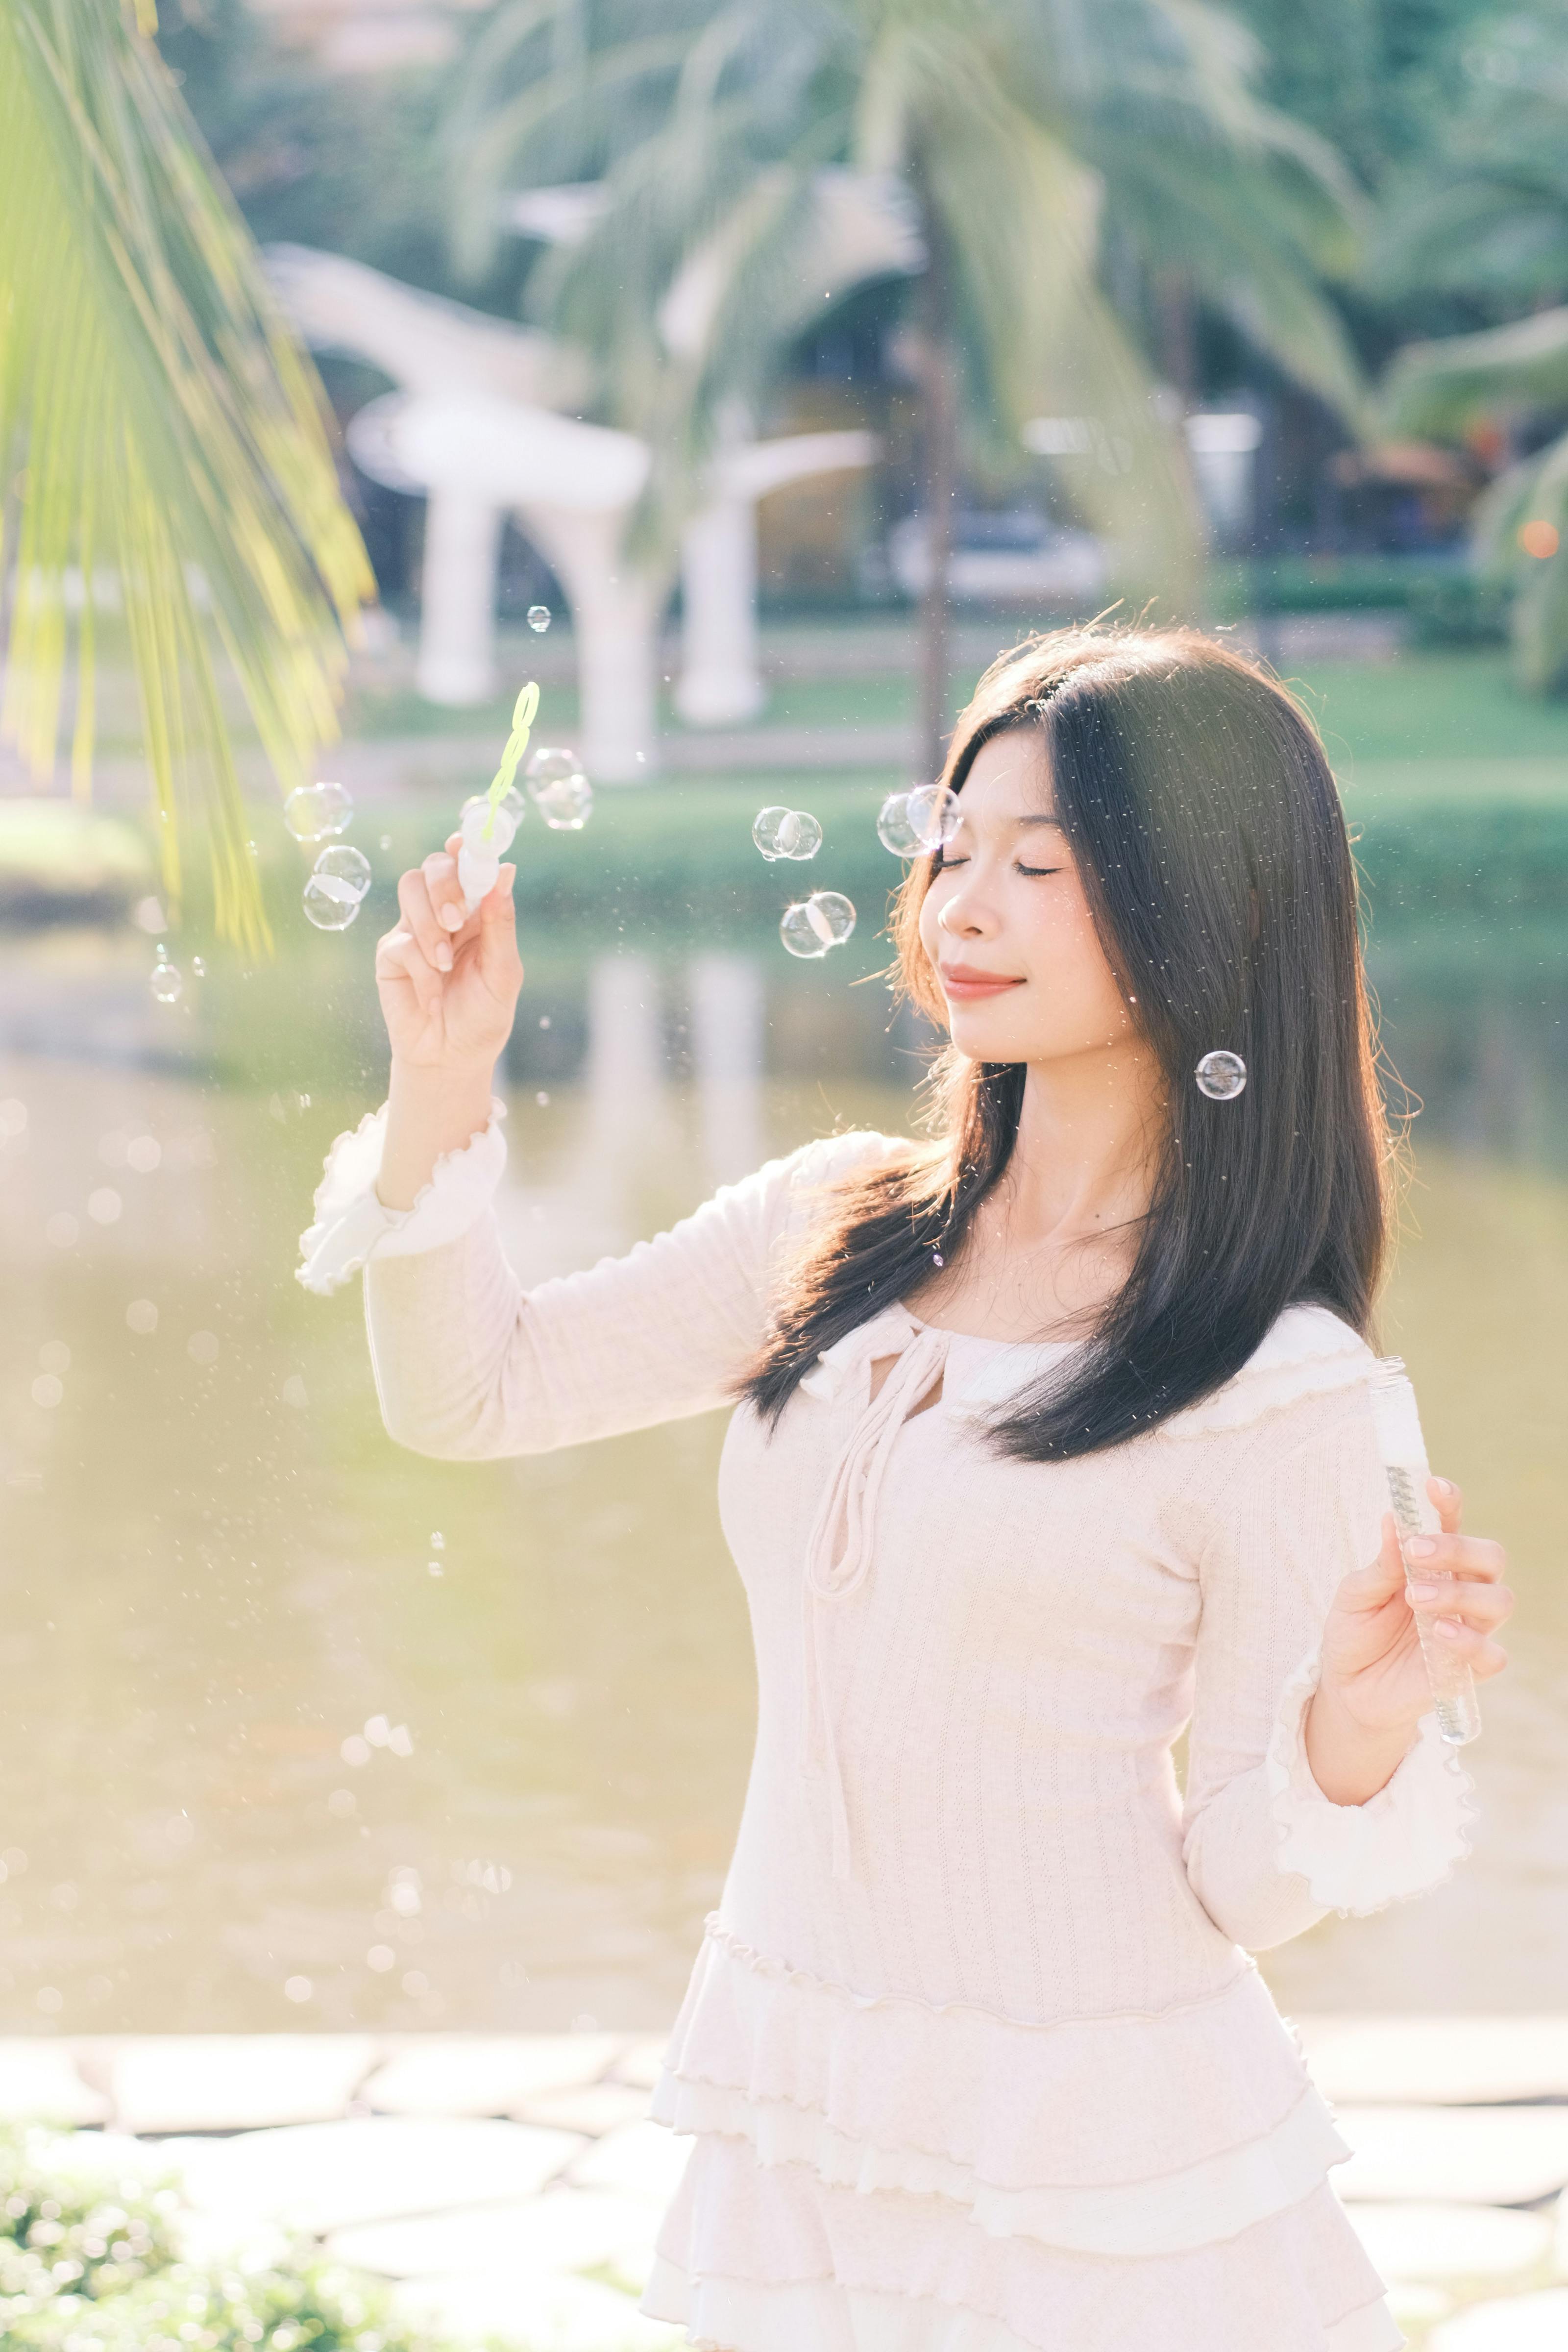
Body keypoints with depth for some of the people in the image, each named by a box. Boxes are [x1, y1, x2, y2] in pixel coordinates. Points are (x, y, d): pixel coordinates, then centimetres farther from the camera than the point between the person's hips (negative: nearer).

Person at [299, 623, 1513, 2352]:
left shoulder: (1274, 1385, -11)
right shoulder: (836, 1232, 3)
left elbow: (1245, 1882, -7)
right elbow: (467, 1396, 10)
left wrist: (1365, 1718, -28)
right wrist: (443, 1086, -3)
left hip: (1096, 2183, -4)